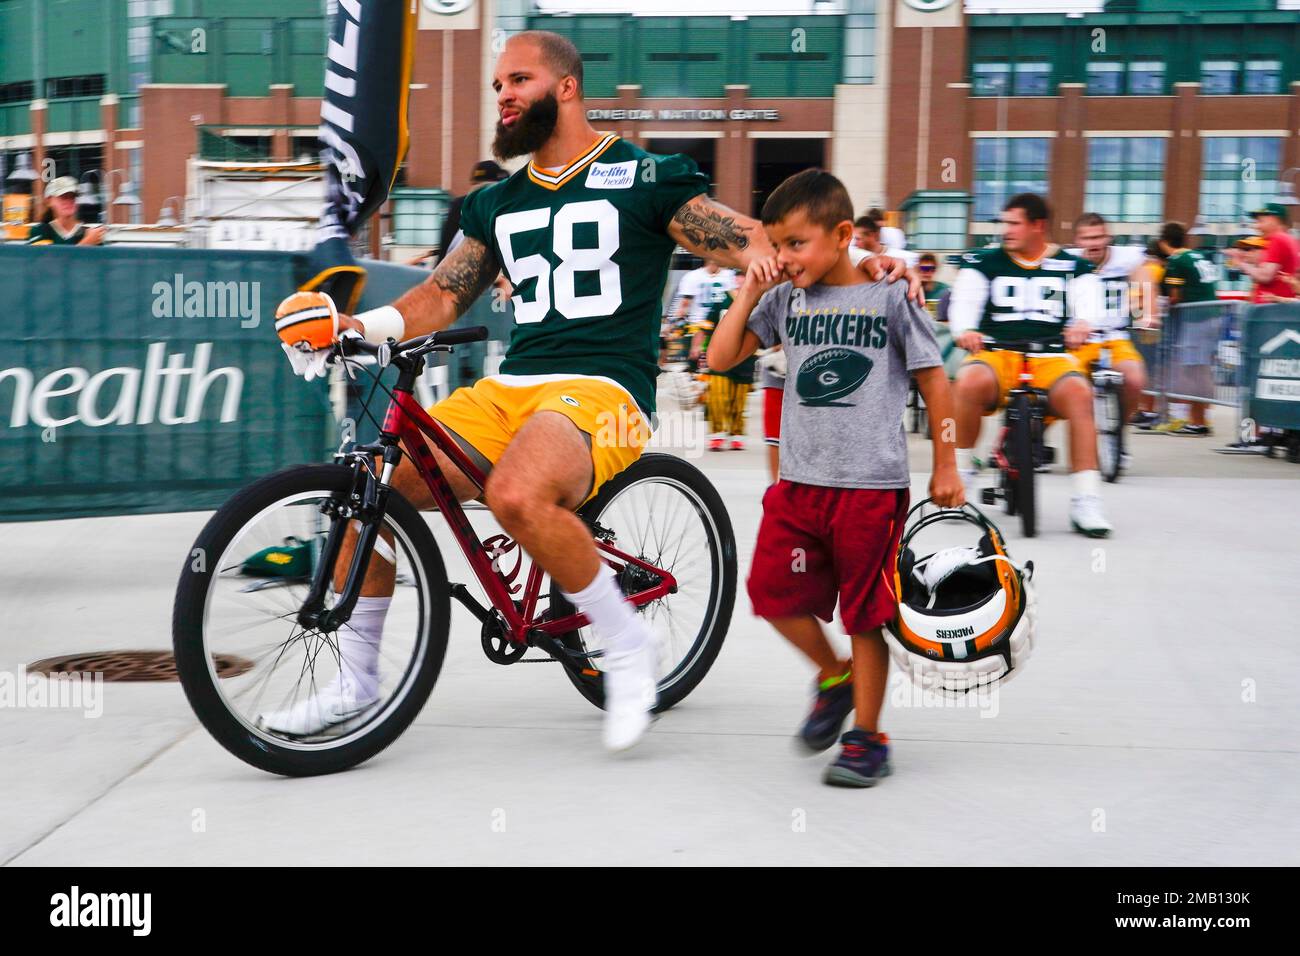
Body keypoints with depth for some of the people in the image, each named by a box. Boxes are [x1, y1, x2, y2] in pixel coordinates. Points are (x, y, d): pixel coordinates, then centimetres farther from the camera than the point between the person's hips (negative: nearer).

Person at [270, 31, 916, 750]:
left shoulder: (645, 177, 3)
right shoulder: (495, 204, 21)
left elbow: (750, 244, -2)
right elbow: (442, 295, 20)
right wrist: (359, 327, 1)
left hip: (603, 389, -6)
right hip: (508, 387, 6)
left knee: (517, 495, -37)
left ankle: (628, 647, -16)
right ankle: (354, 683, 6)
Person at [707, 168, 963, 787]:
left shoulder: (889, 297, -4)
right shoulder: (784, 299, 7)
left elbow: (934, 380, 2)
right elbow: (721, 358, 5)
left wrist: (945, 468, 2)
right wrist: (750, 290, -4)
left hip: (872, 485, -4)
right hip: (798, 480, 5)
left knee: (865, 615, 3)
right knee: (773, 594, 4)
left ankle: (867, 737, 17)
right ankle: (834, 677, 31)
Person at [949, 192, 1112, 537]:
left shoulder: (1072, 266, 13)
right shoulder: (984, 262, 13)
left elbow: (1088, 302, -1)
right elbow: (964, 301, 0)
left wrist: (1083, 324, -26)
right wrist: (965, 330, -24)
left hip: (1052, 356, 0)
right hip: (997, 353, 0)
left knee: (1078, 393, -33)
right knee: (971, 382, -36)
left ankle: (1086, 502, -29)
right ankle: (960, 472, -13)